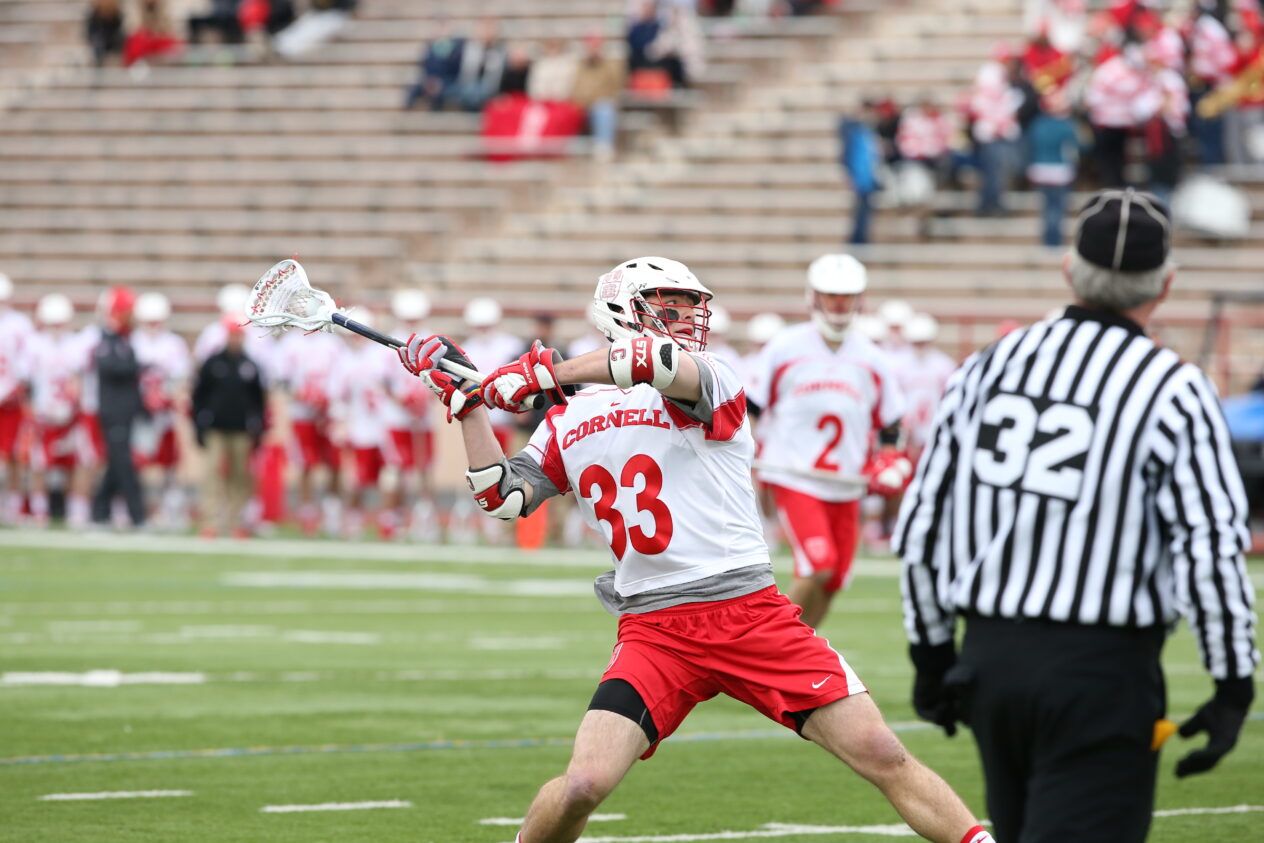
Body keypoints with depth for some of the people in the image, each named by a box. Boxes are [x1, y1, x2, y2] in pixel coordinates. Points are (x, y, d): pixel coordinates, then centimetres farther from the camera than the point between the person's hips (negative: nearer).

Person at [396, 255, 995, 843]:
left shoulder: (709, 383, -1)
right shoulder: (568, 420, 14)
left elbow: (657, 360, -22)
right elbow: (504, 498, 13)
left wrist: (542, 371, -18)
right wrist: (465, 401, 10)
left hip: (752, 614, -2)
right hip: (654, 633, 2)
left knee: (882, 757, -8)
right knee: (584, 785, -14)